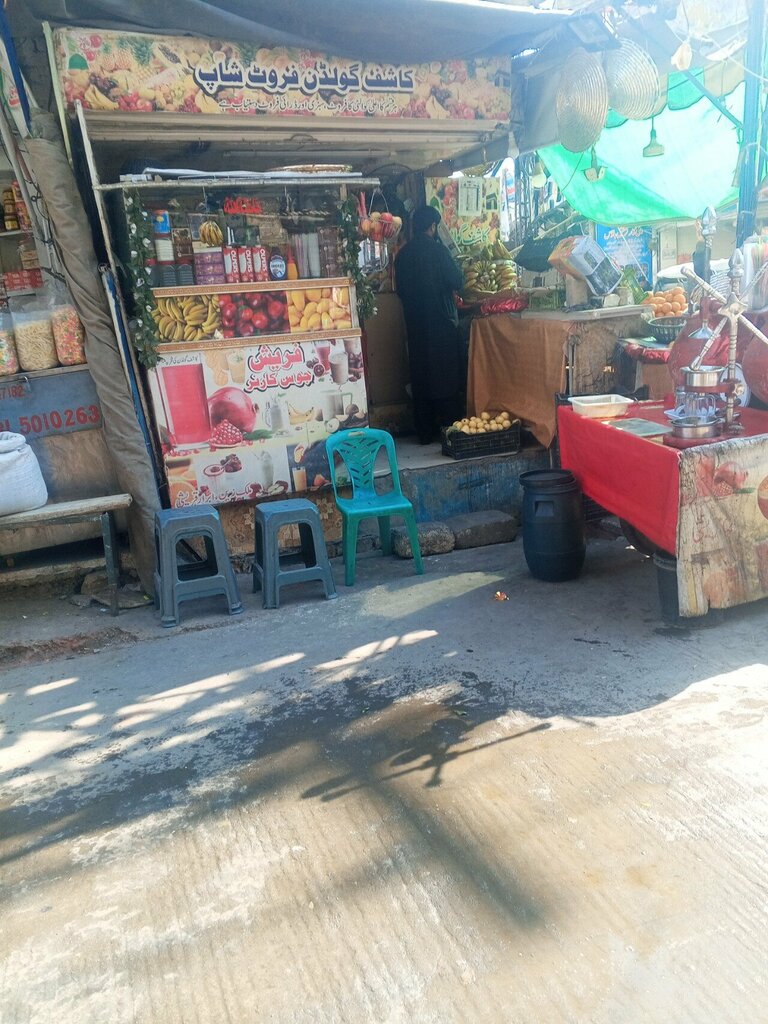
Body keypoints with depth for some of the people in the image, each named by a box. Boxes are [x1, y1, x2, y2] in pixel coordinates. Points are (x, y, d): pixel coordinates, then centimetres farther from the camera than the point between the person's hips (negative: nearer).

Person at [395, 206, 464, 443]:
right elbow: (457, 282, -10)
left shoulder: (403, 254, 6)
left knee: (420, 377, 7)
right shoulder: (437, 250, -10)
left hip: (415, 323, 5)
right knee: (446, 373, 2)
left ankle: (425, 432, 10)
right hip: (441, 322, -5)